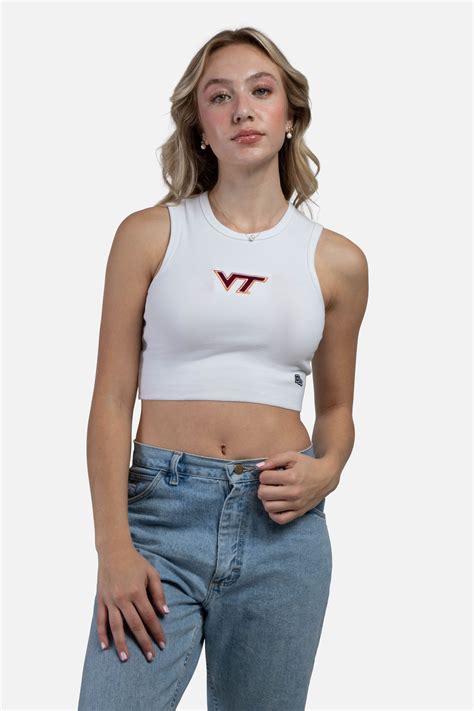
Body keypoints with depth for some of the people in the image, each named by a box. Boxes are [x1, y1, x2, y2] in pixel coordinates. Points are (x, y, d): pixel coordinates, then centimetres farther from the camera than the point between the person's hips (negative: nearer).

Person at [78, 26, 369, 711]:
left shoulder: (338, 261, 6)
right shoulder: (149, 234, 1)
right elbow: (112, 399, -1)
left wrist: (327, 471, -5)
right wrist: (113, 548, -10)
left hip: (281, 525, 2)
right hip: (161, 507, -2)